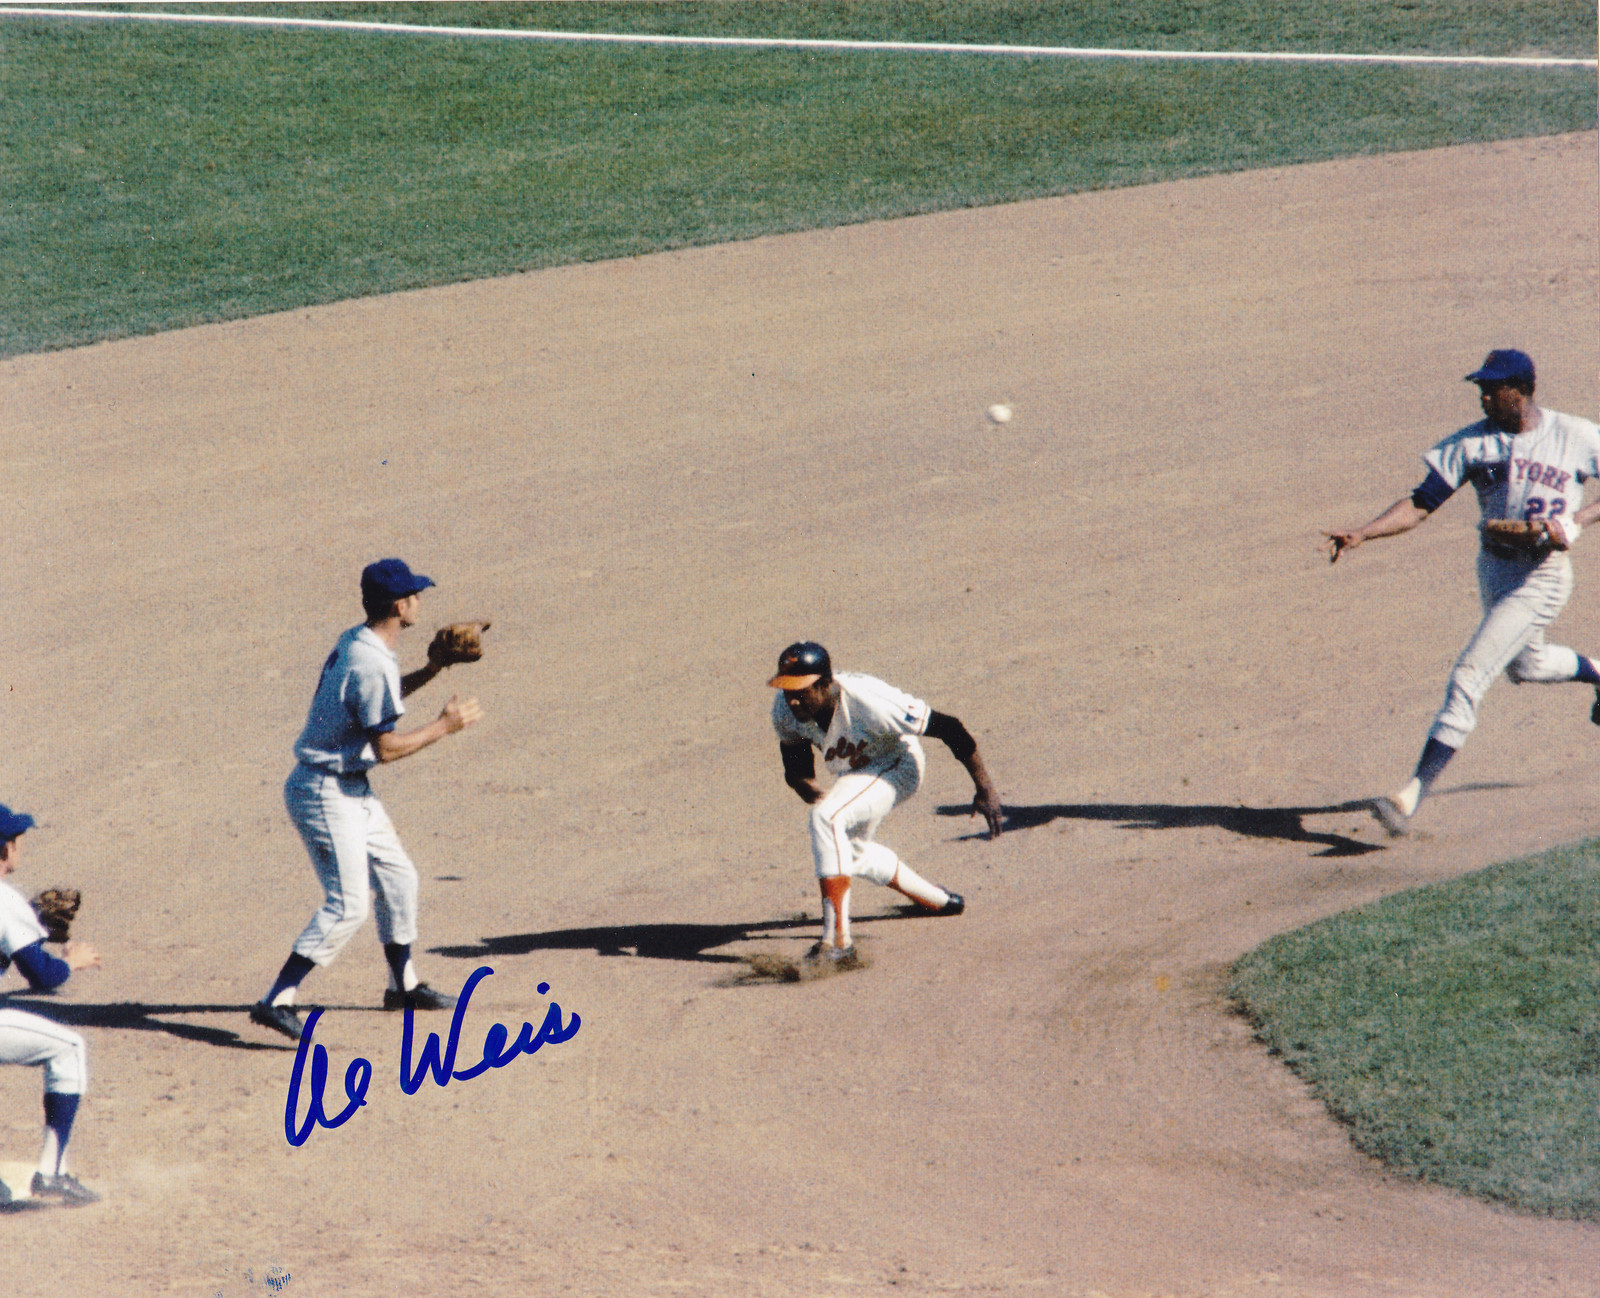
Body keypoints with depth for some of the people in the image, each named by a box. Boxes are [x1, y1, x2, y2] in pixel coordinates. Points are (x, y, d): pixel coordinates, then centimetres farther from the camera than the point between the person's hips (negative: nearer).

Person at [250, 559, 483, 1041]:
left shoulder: (355, 642, 7)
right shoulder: (372, 665, -24)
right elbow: (386, 746, -21)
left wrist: (430, 670, 14)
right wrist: (444, 726, -11)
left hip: (351, 791, 10)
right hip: (325, 794, -10)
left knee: (397, 876, 19)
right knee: (348, 904, -12)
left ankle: (403, 985, 33)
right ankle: (276, 1001, -14)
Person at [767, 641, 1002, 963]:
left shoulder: (868, 703, -39)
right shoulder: (785, 709, -23)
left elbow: (949, 727, -32)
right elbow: (796, 772, -10)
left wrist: (984, 788, -30)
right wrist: (819, 797, -34)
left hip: (896, 766, -8)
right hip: (853, 773, 8)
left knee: (825, 819, -31)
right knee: (850, 850, 29)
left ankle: (838, 939, -35)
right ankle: (939, 900, 52)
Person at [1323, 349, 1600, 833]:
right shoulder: (1472, 442, -4)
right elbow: (1421, 503, -8)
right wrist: (1361, 534, -21)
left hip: (1541, 578, -6)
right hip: (1492, 570, 6)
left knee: (1468, 678, -15)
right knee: (1524, 666, 29)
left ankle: (1413, 794, -17)